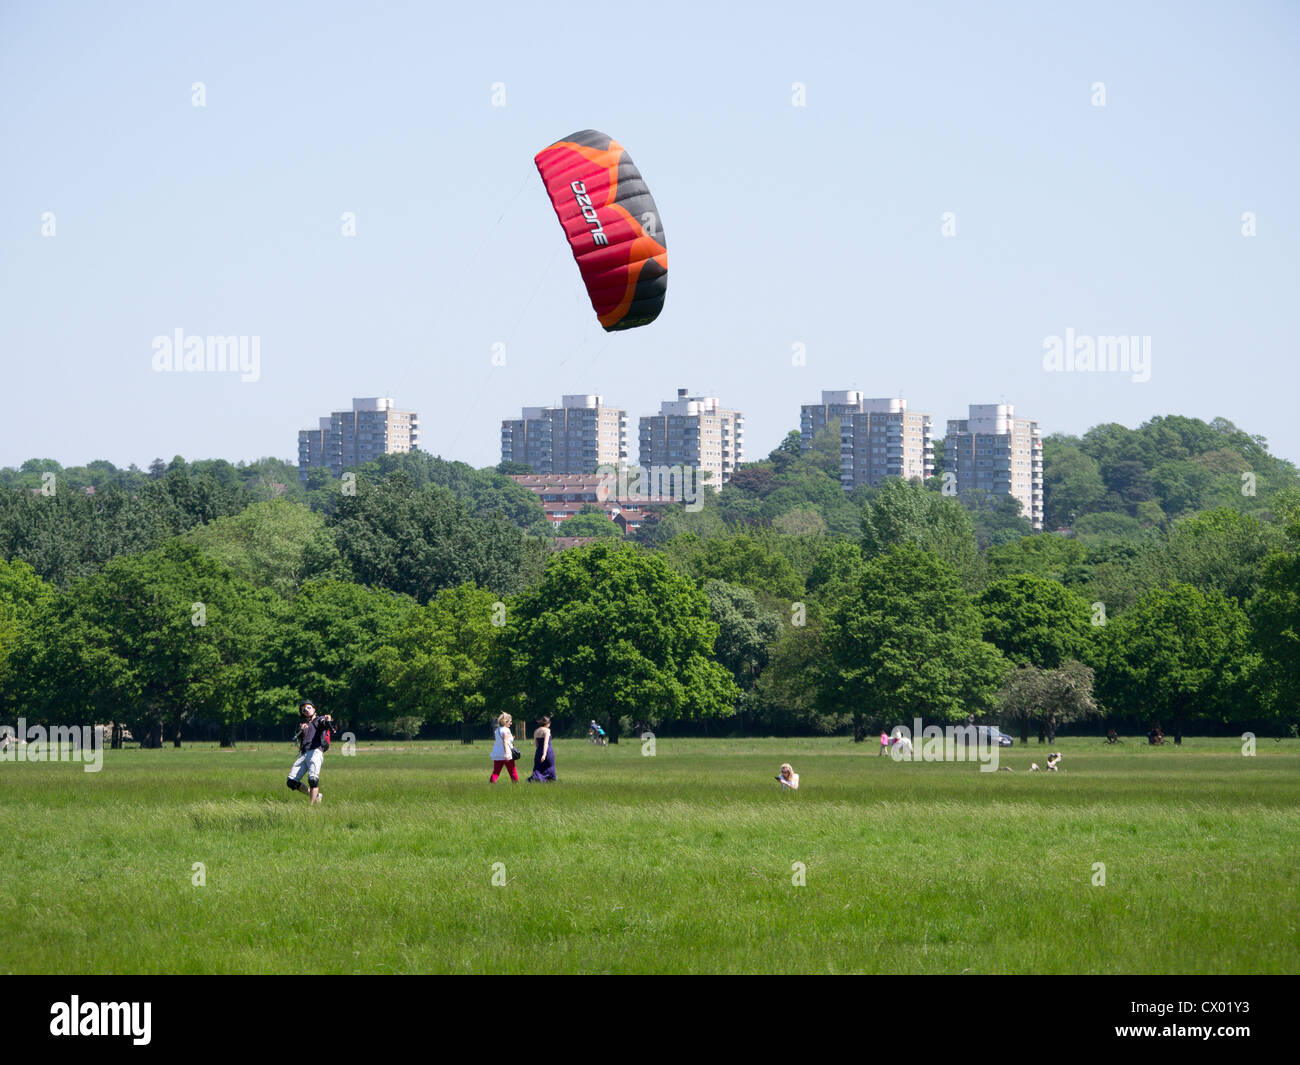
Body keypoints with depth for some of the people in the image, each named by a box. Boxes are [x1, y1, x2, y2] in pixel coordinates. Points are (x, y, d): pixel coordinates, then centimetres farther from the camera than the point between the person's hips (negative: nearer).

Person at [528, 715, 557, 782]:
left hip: (538, 751, 5)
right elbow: (546, 743, -19)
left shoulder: (536, 731, 8)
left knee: (538, 770, 5)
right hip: (548, 751, -5)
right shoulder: (547, 730, -10)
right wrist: (544, 754, -27)